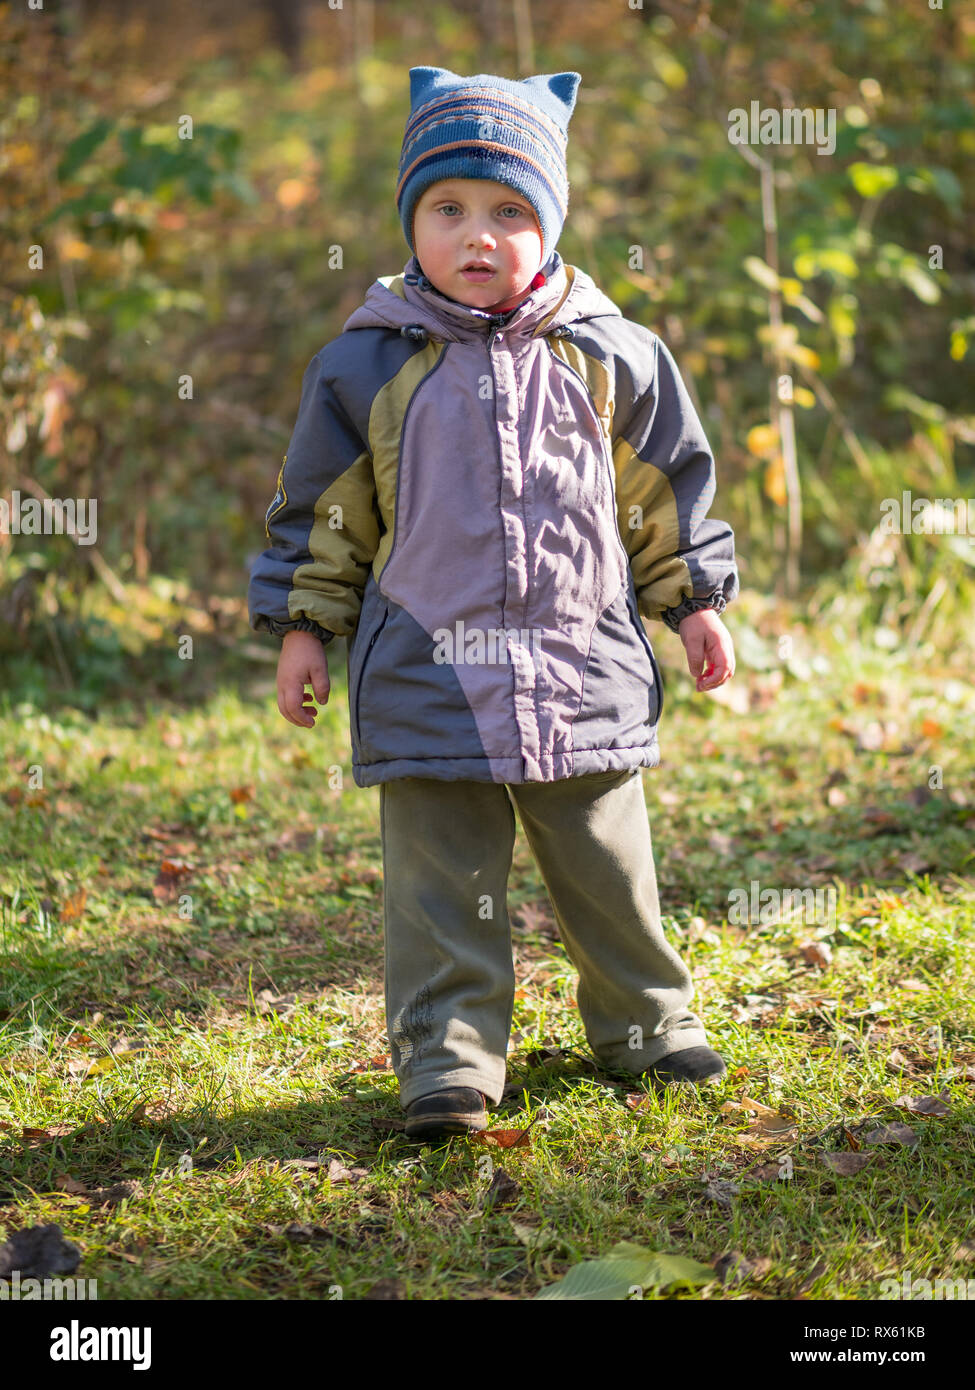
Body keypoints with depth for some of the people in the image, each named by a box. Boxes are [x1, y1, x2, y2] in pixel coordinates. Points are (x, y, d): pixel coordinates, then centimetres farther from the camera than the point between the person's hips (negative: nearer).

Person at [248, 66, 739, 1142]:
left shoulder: (606, 355, 2)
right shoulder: (368, 365, -1)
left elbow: (666, 486, 12)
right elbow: (321, 505, 6)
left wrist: (695, 600, 13)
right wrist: (302, 625, 5)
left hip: (586, 669, 1)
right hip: (429, 677, -1)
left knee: (608, 863, 11)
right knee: (441, 879, 1)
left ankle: (644, 1020, 30)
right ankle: (448, 1055, 10)